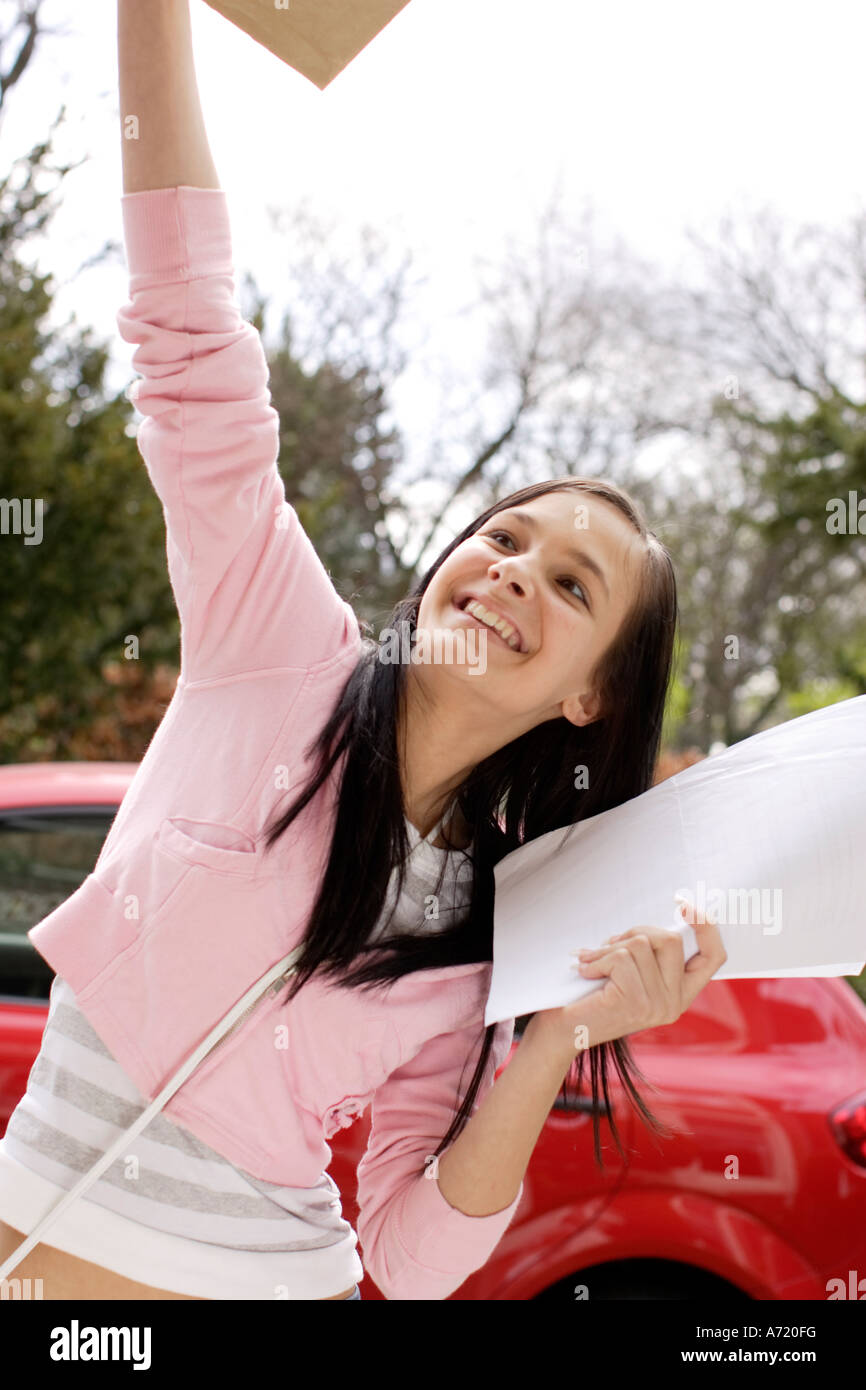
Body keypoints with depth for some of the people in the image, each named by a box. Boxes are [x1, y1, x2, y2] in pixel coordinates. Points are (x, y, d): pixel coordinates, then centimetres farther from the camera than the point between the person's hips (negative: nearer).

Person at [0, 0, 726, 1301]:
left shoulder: (501, 919, -5)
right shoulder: (285, 652, -10)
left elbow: (416, 1256, -7)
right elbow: (190, 330, -17)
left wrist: (564, 1035, -19)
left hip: (278, 1269, 1)